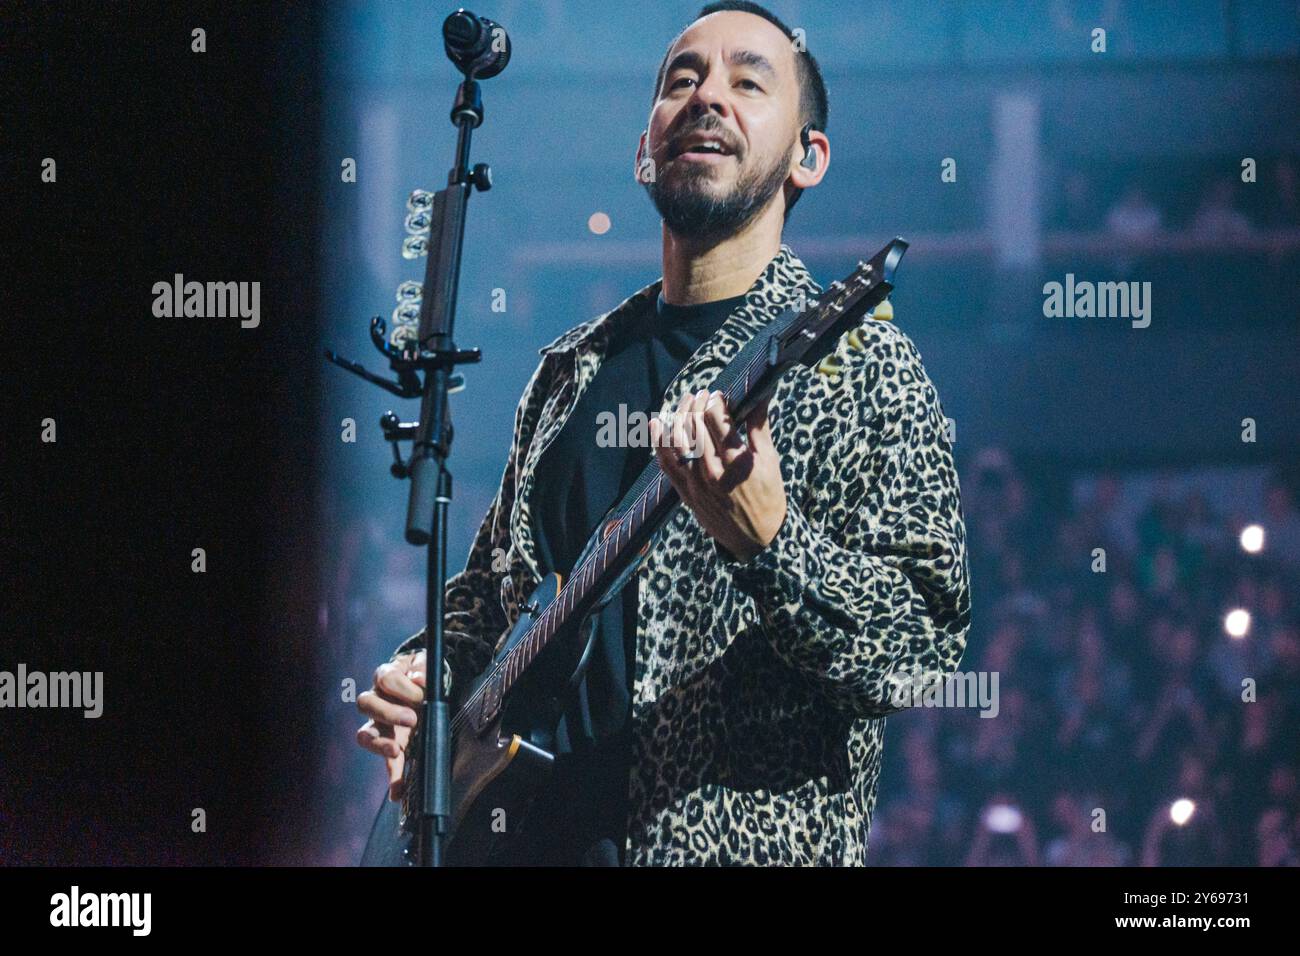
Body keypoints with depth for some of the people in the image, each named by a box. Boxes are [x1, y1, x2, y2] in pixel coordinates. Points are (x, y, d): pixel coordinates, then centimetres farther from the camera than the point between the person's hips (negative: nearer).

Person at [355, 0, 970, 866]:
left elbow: (926, 646, -9)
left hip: (747, 841, -5)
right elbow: (490, 588, 29)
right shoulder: (574, 369, 18)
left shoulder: (856, 365, 0)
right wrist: (428, 674, 10)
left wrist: (765, 539, -22)